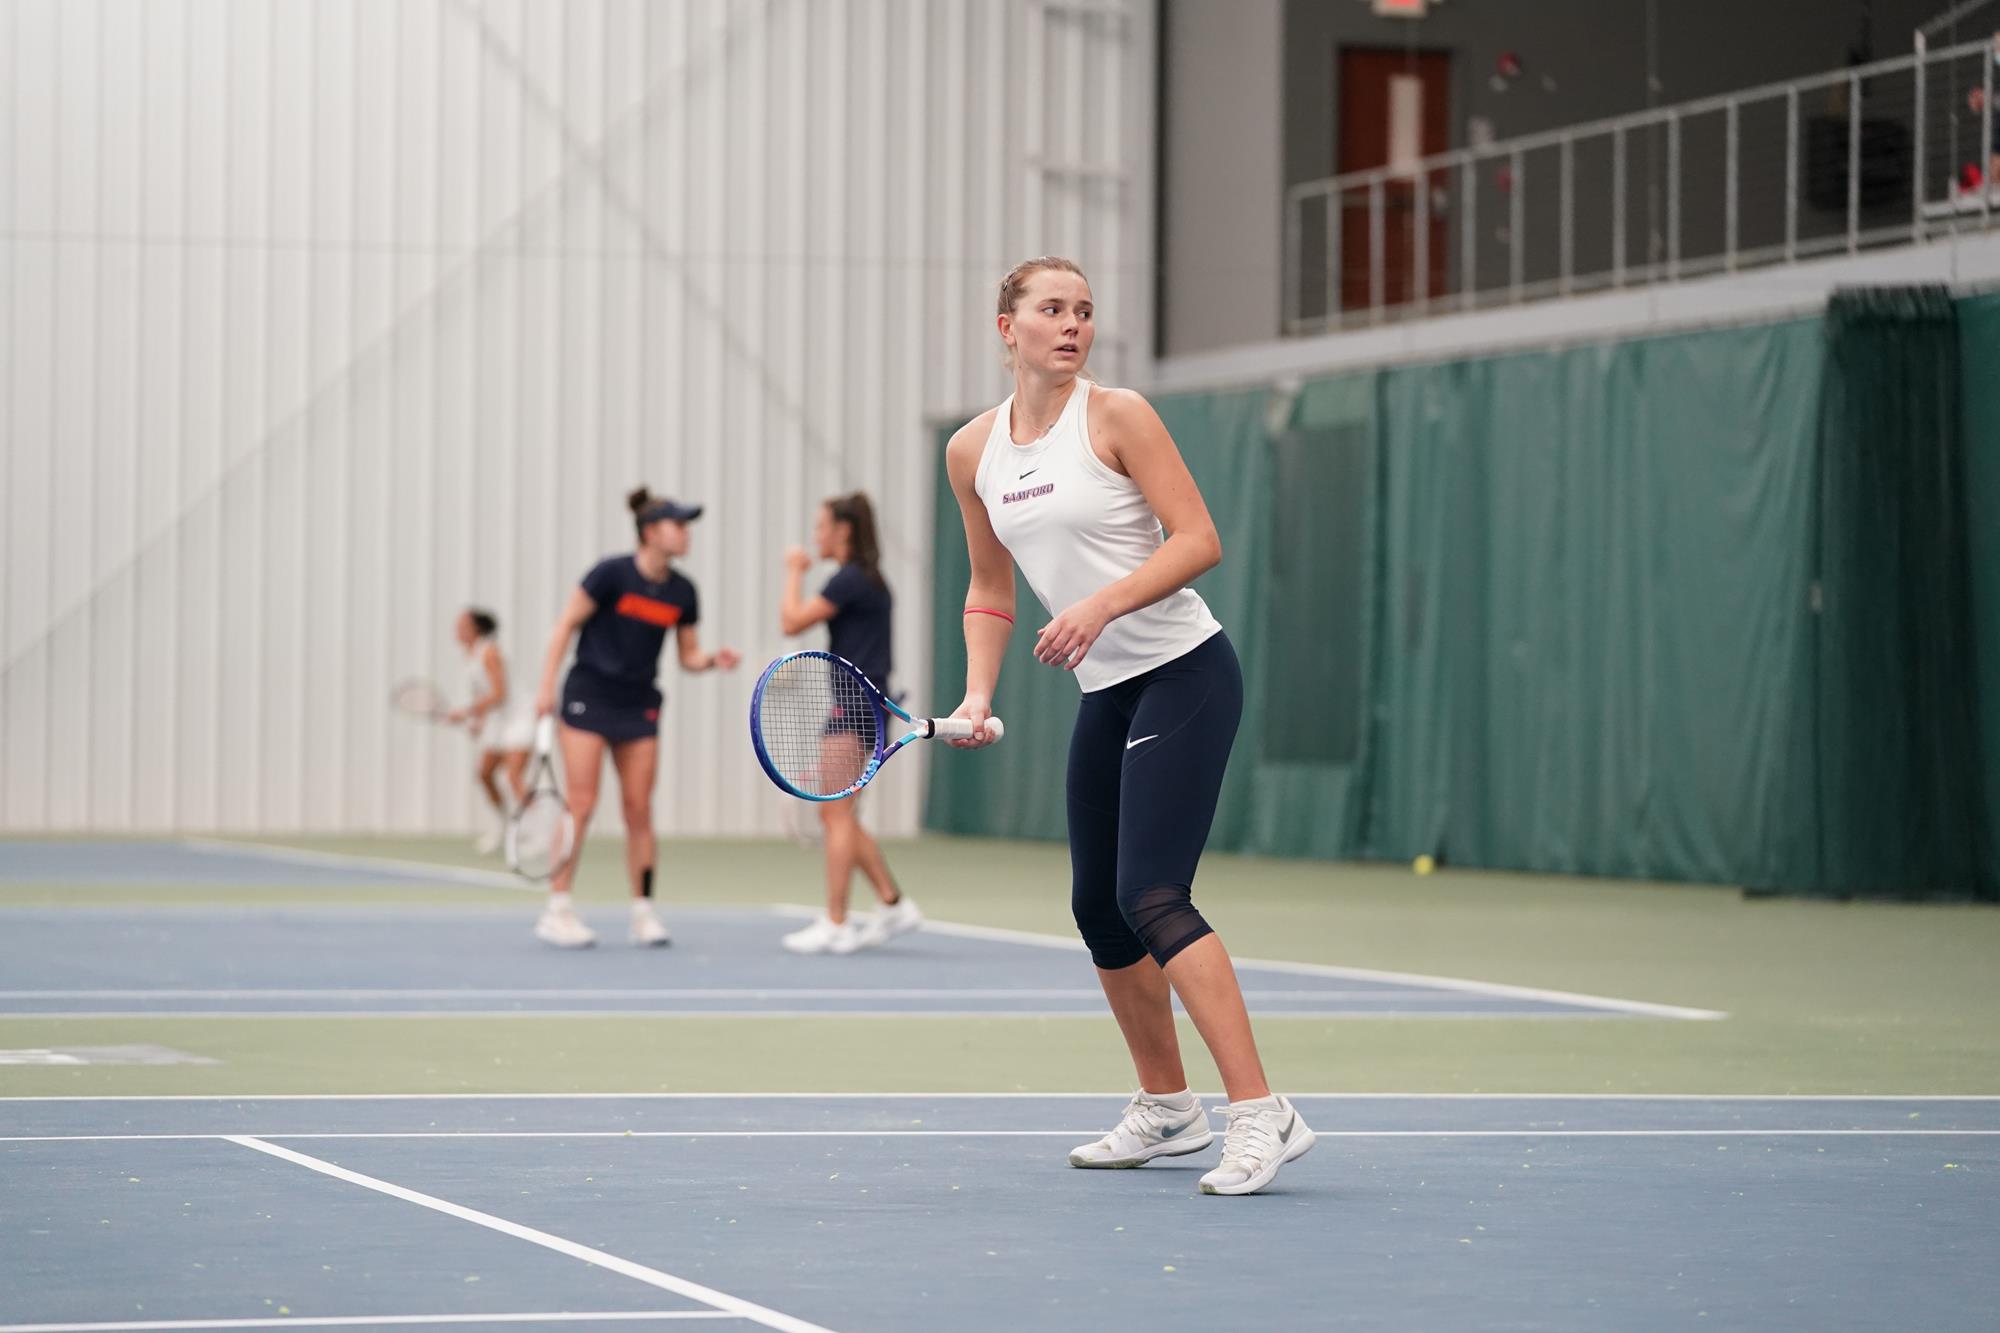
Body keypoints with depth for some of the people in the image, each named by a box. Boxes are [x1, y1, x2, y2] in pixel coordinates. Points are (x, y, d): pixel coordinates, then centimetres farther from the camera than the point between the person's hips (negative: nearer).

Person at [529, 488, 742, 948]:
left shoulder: (681, 592, 2)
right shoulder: (612, 573, -13)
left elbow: (688, 656, 10)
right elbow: (566, 624, -8)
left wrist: (714, 660, -12)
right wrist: (547, 686, -11)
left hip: (638, 704, 5)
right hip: (589, 697, -5)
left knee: (639, 808, 2)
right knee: (581, 804, -8)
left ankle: (643, 911, 8)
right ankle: (556, 909, -2)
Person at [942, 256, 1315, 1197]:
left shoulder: (1116, 416, -10)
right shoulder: (973, 451, 7)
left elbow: (1199, 539, -15)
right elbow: (990, 589, 16)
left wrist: (1102, 604, -27)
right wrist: (977, 695, 3)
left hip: (1184, 673, -7)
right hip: (1106, 692, 7)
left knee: (1151, 897, -18)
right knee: (1097, 904, 10)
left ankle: (1261, 1114, -20)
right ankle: (1167, 1108, 27)